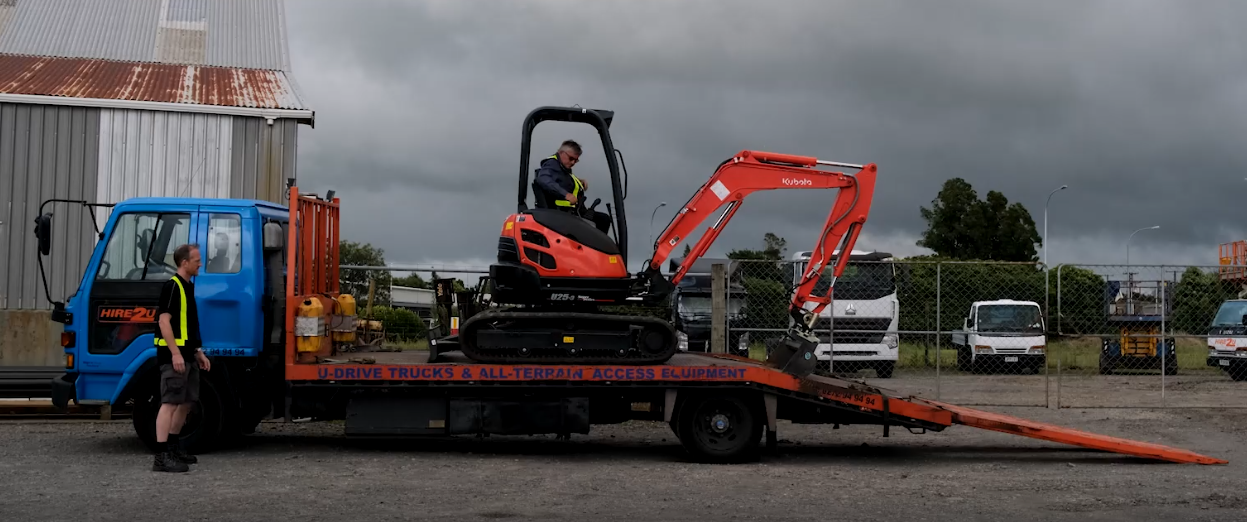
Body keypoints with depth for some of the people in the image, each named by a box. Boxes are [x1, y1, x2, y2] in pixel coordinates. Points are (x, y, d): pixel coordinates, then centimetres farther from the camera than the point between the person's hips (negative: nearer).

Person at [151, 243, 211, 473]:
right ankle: (162, 456, -15)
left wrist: (198, 352, 22)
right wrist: (175, 353, -23)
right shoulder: (172, 286, -11)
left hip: (188, 356, 10)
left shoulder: (188, 287, 18)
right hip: (173, 355, -10)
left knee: (186, 402, 15)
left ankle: (174, 447, 27)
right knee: (170, 403, -12)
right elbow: (164, 321, -18)